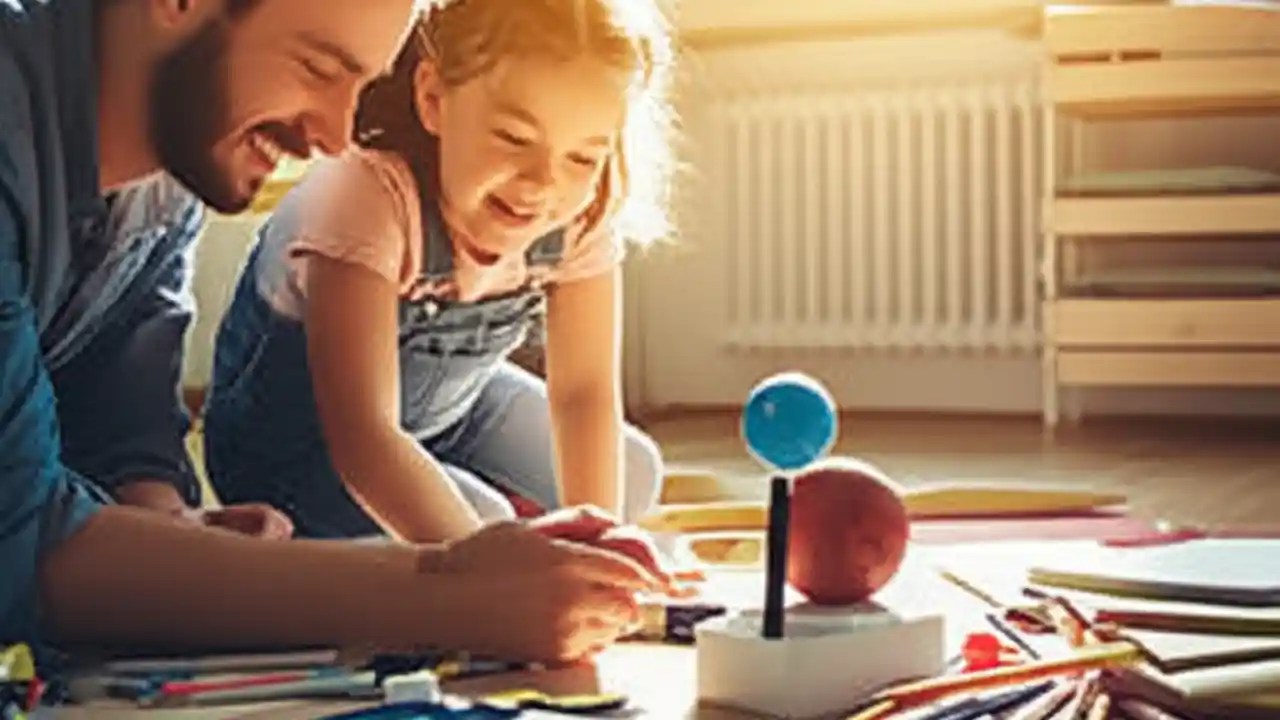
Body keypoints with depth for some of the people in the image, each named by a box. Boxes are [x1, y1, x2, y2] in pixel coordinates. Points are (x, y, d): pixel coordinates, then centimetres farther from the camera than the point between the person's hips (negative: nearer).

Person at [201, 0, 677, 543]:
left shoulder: (582, 218, -19)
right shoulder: (369, 197, -37)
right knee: (482, 520, -29)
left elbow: (584, 394, -16)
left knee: (632, 472, 6)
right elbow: (362, 437, -44)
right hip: (286, 433, -6)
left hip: (451, 404, 7)